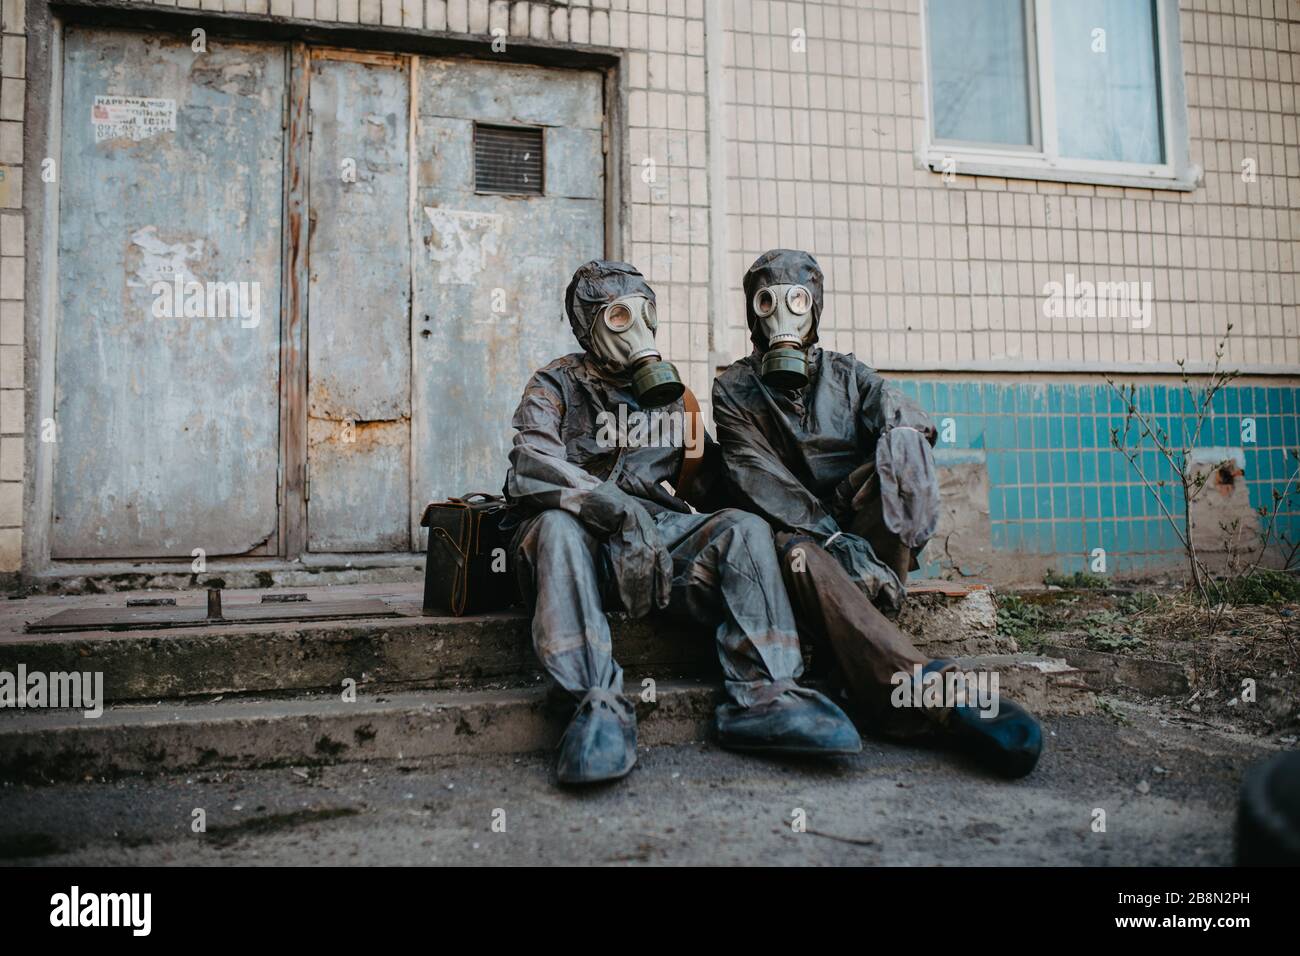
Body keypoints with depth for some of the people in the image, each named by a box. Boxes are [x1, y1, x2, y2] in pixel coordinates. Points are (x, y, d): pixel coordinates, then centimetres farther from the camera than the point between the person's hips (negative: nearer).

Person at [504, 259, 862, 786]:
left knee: (744, 528, -21)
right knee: (558, 526, -36)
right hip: (586, 543, -3)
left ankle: (760, 695, -33)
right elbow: (533, 467, -12)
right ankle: (598, 704, -42)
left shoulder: (667, 393, 23)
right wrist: (623, 511, -25)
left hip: (659, 537, 4)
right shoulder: (557, 385, 8)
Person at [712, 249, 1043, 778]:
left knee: (901, 440, -22)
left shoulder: (846, 374, 17)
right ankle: (927, 692, -54)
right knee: (796, 553, -38)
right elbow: (759, 478, -8)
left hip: (863, 530, 2)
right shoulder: (734, 389, 9)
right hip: (795, 531, -2)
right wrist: (832, 538, -24)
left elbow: (907, 421, -3)